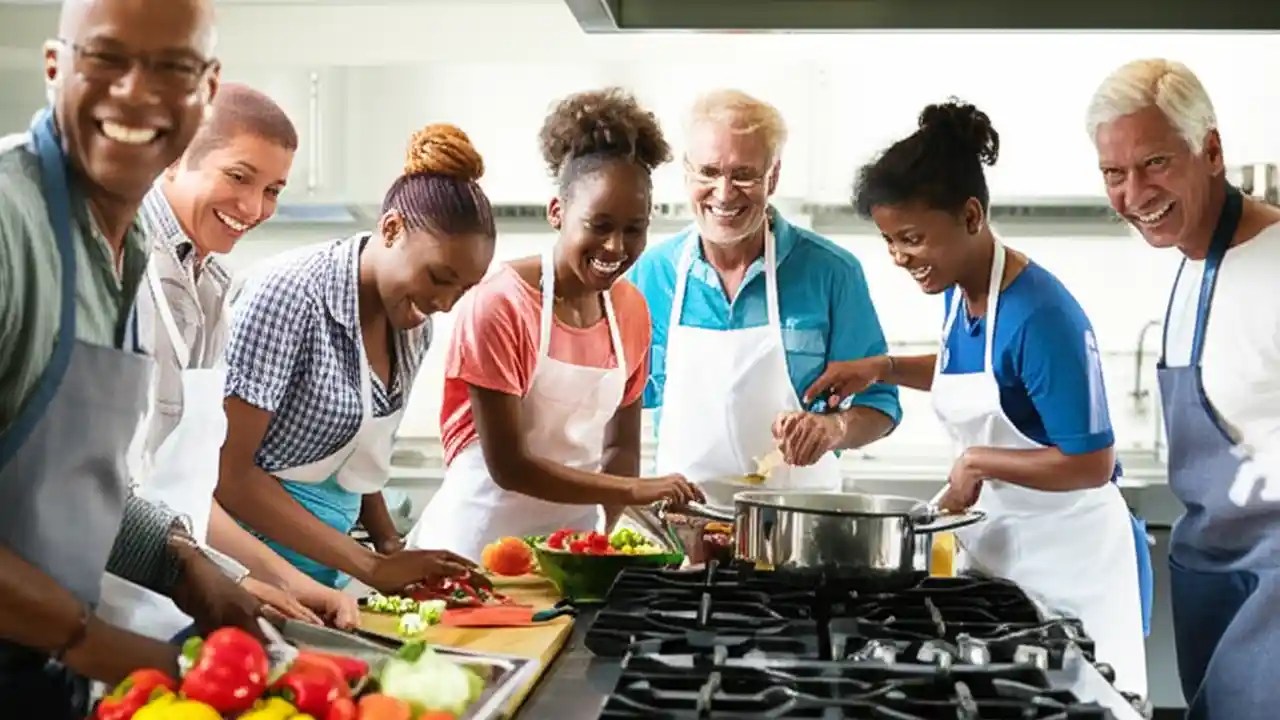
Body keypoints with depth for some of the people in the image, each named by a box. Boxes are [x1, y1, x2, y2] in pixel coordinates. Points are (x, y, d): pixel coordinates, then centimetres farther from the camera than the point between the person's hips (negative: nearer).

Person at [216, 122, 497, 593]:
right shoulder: (290, 296, -17)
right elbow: (228, 470, -18)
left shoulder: (414, 328, 3)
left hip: (323, 567, 6)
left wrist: (390, 545, -1)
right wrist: (371, 567, -20)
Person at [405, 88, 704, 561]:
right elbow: (507, 467, -18)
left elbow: (620, 446, 7)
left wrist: (606, 532, -11)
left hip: (576, 536, 5)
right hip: (482, 537, -5)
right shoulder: (501, 304, -17)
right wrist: (636, 490, -23)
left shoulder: (632, 309, 1)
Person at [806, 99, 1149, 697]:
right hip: (995, 546, 8)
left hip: (1069, 557, -8)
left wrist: (978, 462, -15)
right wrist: (885, 368, 6)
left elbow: (1091, 464, -23)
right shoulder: (956, 292, 0)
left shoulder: (1040, 315, -24)